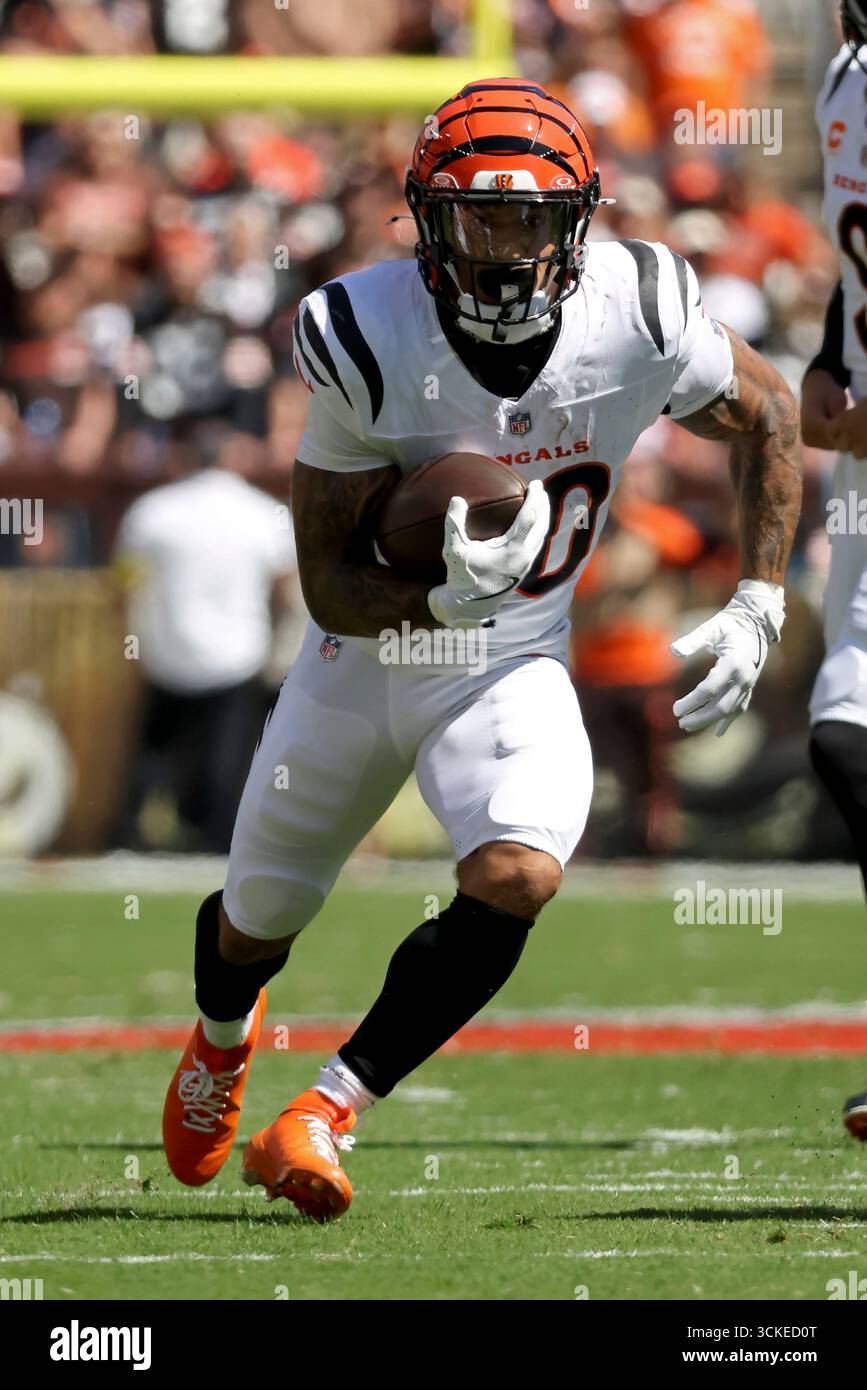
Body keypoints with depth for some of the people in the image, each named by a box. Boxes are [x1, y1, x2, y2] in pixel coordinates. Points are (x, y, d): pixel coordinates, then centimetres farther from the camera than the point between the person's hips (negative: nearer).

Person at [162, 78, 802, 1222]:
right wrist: (439, 598, -40)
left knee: (518, 875, -29)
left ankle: (328, 1112, -15)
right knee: (258, 920, 16)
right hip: (363, 656, 0)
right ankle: (223, 1039, 55)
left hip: (513, 669, 0)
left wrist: (758, 608, -4)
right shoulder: (368, 343, -24)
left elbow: (767, 415, 2)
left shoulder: (638, 317, -20)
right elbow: (328, 582, -20)